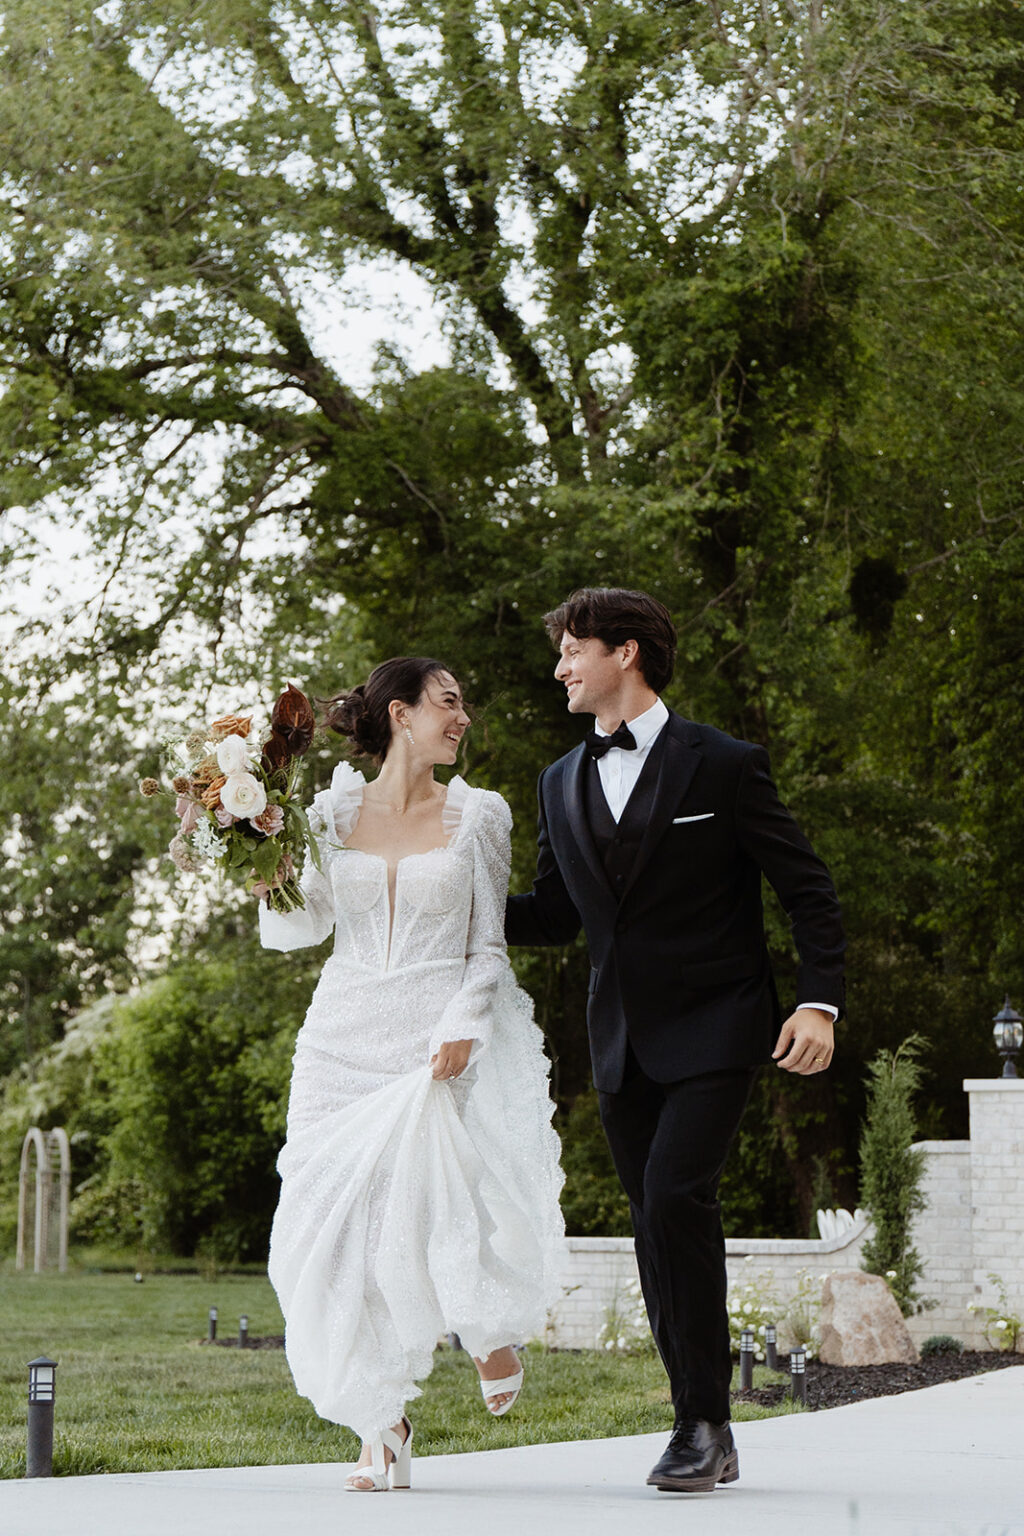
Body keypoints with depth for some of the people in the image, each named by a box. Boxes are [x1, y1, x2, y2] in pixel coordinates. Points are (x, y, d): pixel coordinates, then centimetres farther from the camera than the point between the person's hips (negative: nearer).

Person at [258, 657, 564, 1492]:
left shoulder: (479, 814, 6)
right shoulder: (333, 812, 7)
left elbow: (489, 946, 4)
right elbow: (289, 929, 5)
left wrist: (463, 1024, -12)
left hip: (447, 1036, -1)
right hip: (348, 1038, 1)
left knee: (446, 1208, -16)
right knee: (346, 1223, -4)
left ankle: (491, 1321, 21)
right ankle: (383, 1424, 10)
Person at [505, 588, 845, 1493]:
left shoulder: (723, 767, -4)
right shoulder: (562, 784, 13)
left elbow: (809, 891, -2)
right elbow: (557, 914, 19)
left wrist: (820, 1002, -13)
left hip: (713, 1030, -6)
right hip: (623, 1044, 6)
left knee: (675, 1198, -21)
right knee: (660, 1230, 6)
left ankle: (707, 1421, -14)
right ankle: (704, 1434, 13)